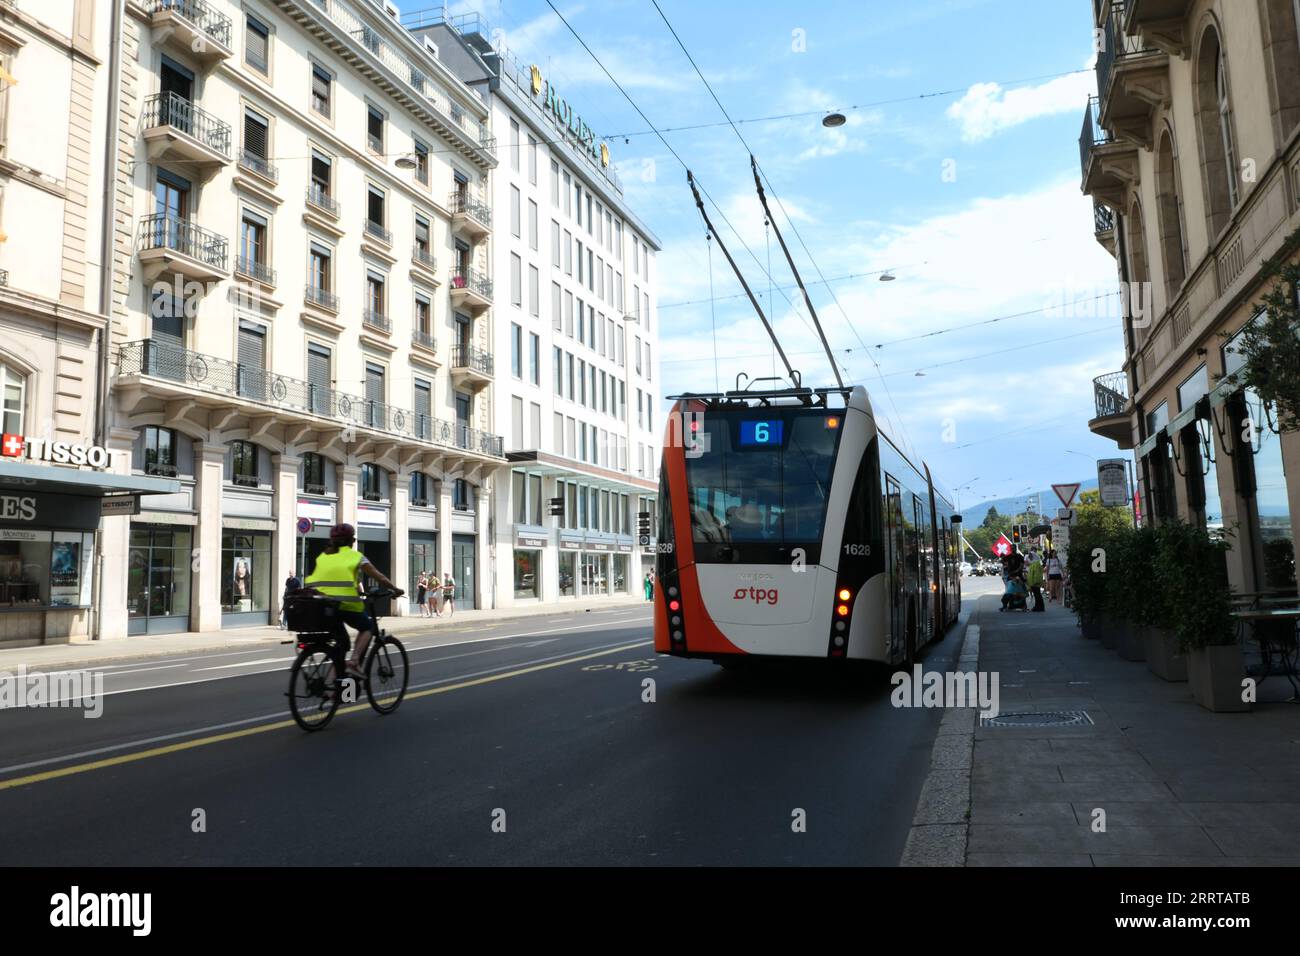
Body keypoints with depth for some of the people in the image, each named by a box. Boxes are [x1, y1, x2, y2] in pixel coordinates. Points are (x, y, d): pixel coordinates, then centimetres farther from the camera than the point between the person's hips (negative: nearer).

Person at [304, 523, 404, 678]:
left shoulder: (322, 556, 22)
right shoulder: (356, 556, 11)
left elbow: (312, 580, 22)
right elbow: (380, 577, 11)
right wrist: (395, 589, 24)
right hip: (345, 604, -4)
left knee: (341, 641, 22)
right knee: (367, 627, 22)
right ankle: (354, 662, 0)